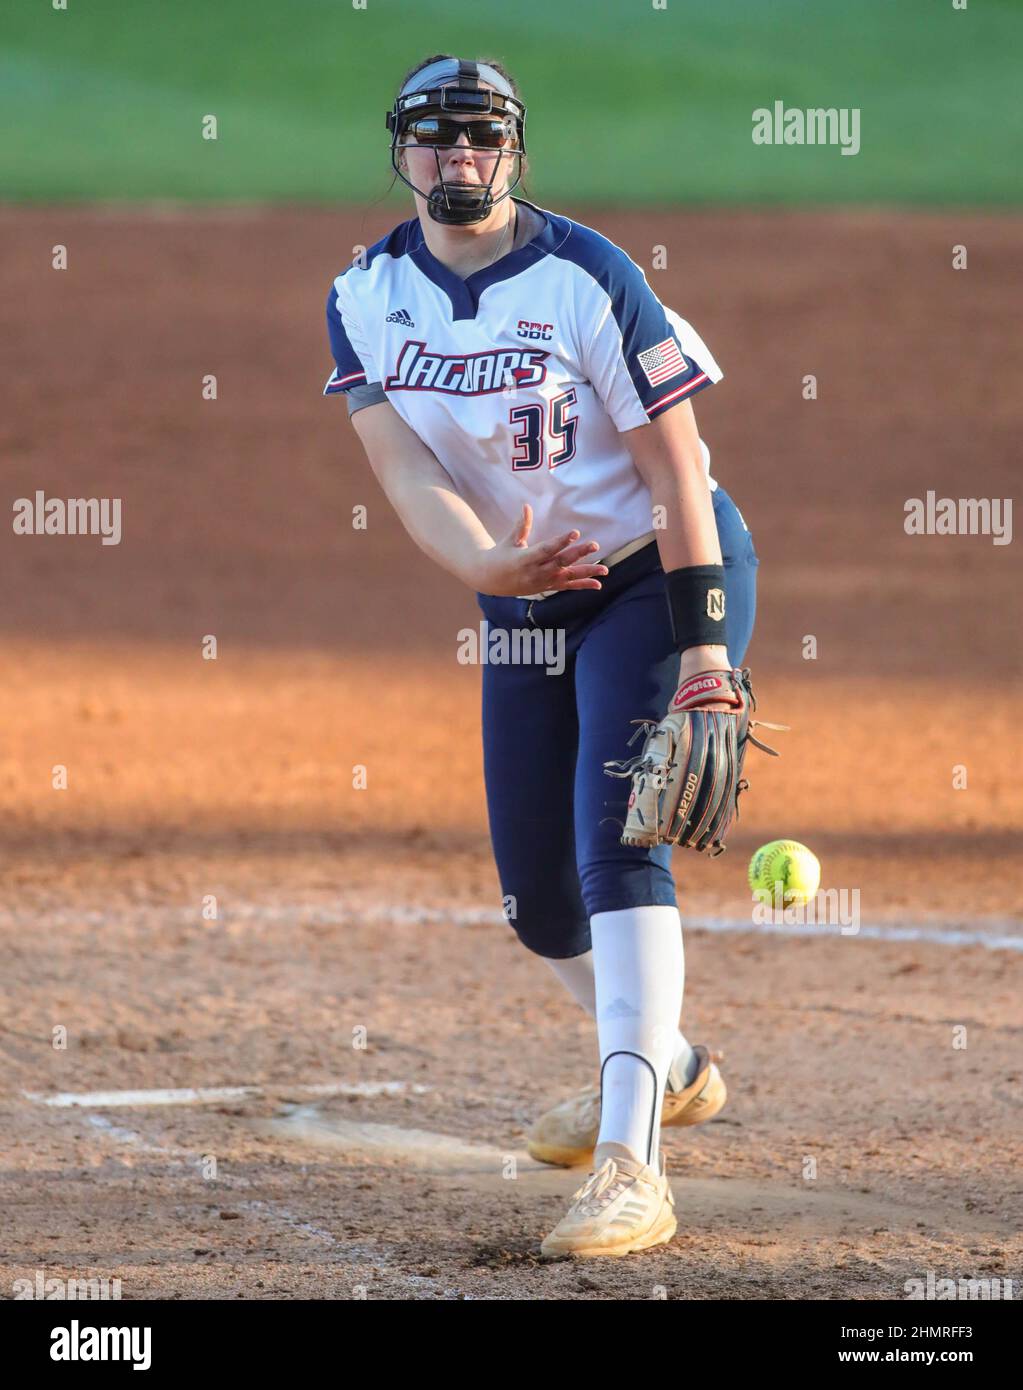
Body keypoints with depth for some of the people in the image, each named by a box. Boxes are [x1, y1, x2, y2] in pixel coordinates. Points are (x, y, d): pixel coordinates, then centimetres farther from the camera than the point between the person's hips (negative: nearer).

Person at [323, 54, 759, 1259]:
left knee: (614, 848, -22)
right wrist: (487, 565, -35)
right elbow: (404, 471, -15)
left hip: (655, 576, -6)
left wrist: (703, 640, -26)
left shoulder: (585, 279, -18)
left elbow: (674, 465, -18)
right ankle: (669, 1067, 40)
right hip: (523, 603, 6)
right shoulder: (365, 299, -3)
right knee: (536, 899, 11)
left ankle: (629, 1169, -29)